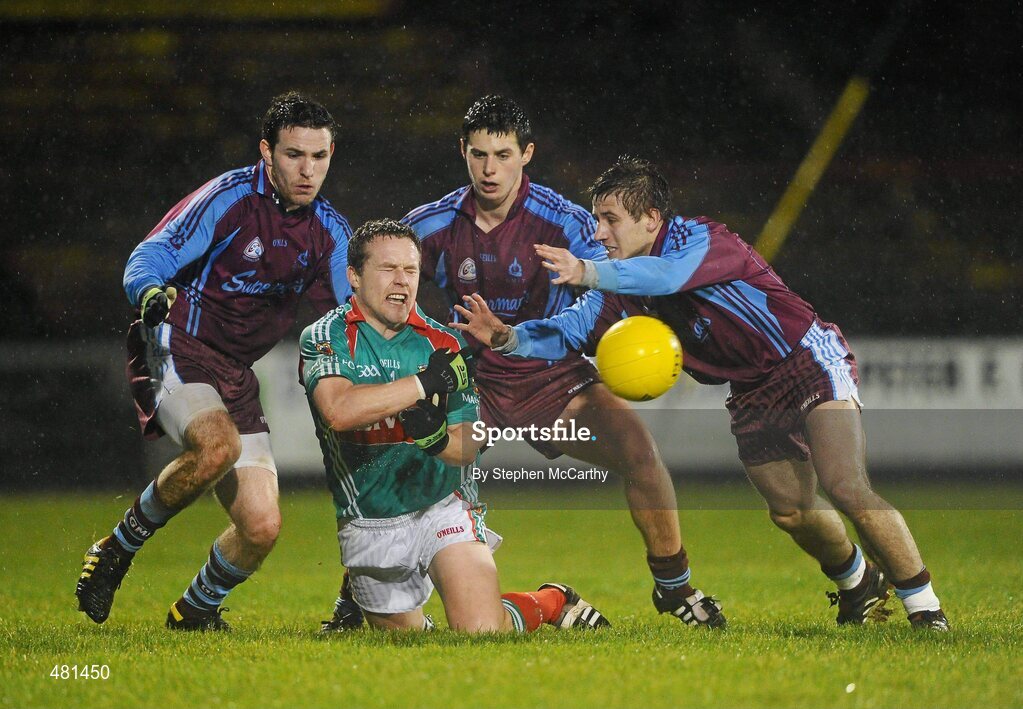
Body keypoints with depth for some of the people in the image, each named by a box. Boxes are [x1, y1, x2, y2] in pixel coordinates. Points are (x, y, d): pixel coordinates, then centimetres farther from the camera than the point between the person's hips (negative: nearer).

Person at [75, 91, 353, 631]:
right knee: (219, 445, -36)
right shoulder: (230, 197, -11)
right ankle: (118, 549, -13)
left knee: (261, 526, -7)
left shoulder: (329, 232, 6)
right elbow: (147, 257, -14)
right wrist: (151, 293, -37)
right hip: (175, 352, -6)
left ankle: (194, 610, 23)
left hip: (236, 377, 6)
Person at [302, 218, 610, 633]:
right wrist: (427, 382, -28)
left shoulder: (444, 345, 1)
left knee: (484, 633, -18)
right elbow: (339, 411, -28)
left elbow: (468, 447, -1)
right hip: (369, 528, 0)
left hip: (443, 506, 0)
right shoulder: (324, 338, -8)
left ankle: (553, 602, 14)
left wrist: (437, 439, -26)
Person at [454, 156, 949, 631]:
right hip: (752, 395, 8)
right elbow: (568, 331, -1)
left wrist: (587, 273, -56)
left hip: (810, 361, -8)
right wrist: (507, 338, -20)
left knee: (844, 487, -22)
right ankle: (858, 582, 34)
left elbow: (668, 276, -43)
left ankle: (922, 604, -12)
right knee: (790, 511, 5)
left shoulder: (702, 238, -22)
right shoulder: (623, 284, 1)